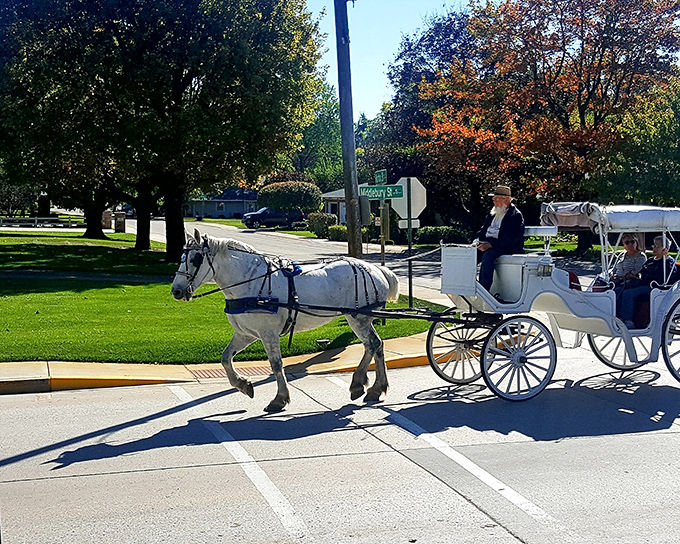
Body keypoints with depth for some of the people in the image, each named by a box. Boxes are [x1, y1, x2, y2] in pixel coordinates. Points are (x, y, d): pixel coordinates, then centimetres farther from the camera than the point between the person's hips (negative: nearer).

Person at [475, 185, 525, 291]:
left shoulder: (516, 216, -7)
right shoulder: (492, 214, 19)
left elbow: (511, 239, -18)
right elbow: (483, 230, 22)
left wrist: (490, 244, -27)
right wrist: (478, 241, -2)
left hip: (509, 249, -7)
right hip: (488, 244, 7)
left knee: (488, 255, -35)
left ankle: (484, 289, -34)